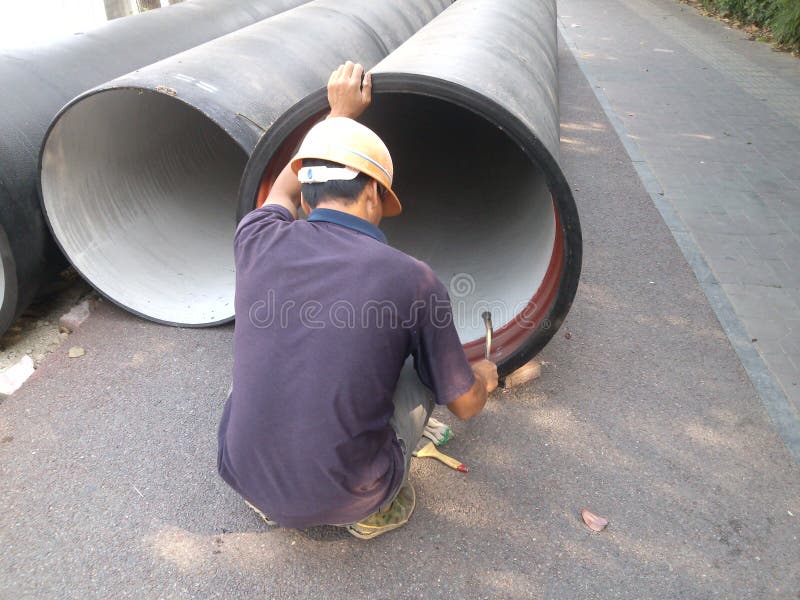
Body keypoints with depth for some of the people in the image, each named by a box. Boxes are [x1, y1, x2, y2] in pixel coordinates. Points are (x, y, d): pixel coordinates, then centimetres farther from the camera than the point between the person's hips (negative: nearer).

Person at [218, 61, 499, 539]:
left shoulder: (259, 241, -7)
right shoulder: (413, 280, -15)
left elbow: (286, 189, 21)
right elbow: (466, 405, -2)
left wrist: (339, 114, 31)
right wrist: (485, 377, 23)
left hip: (244, 477, 3)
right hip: (345, 499, -2)